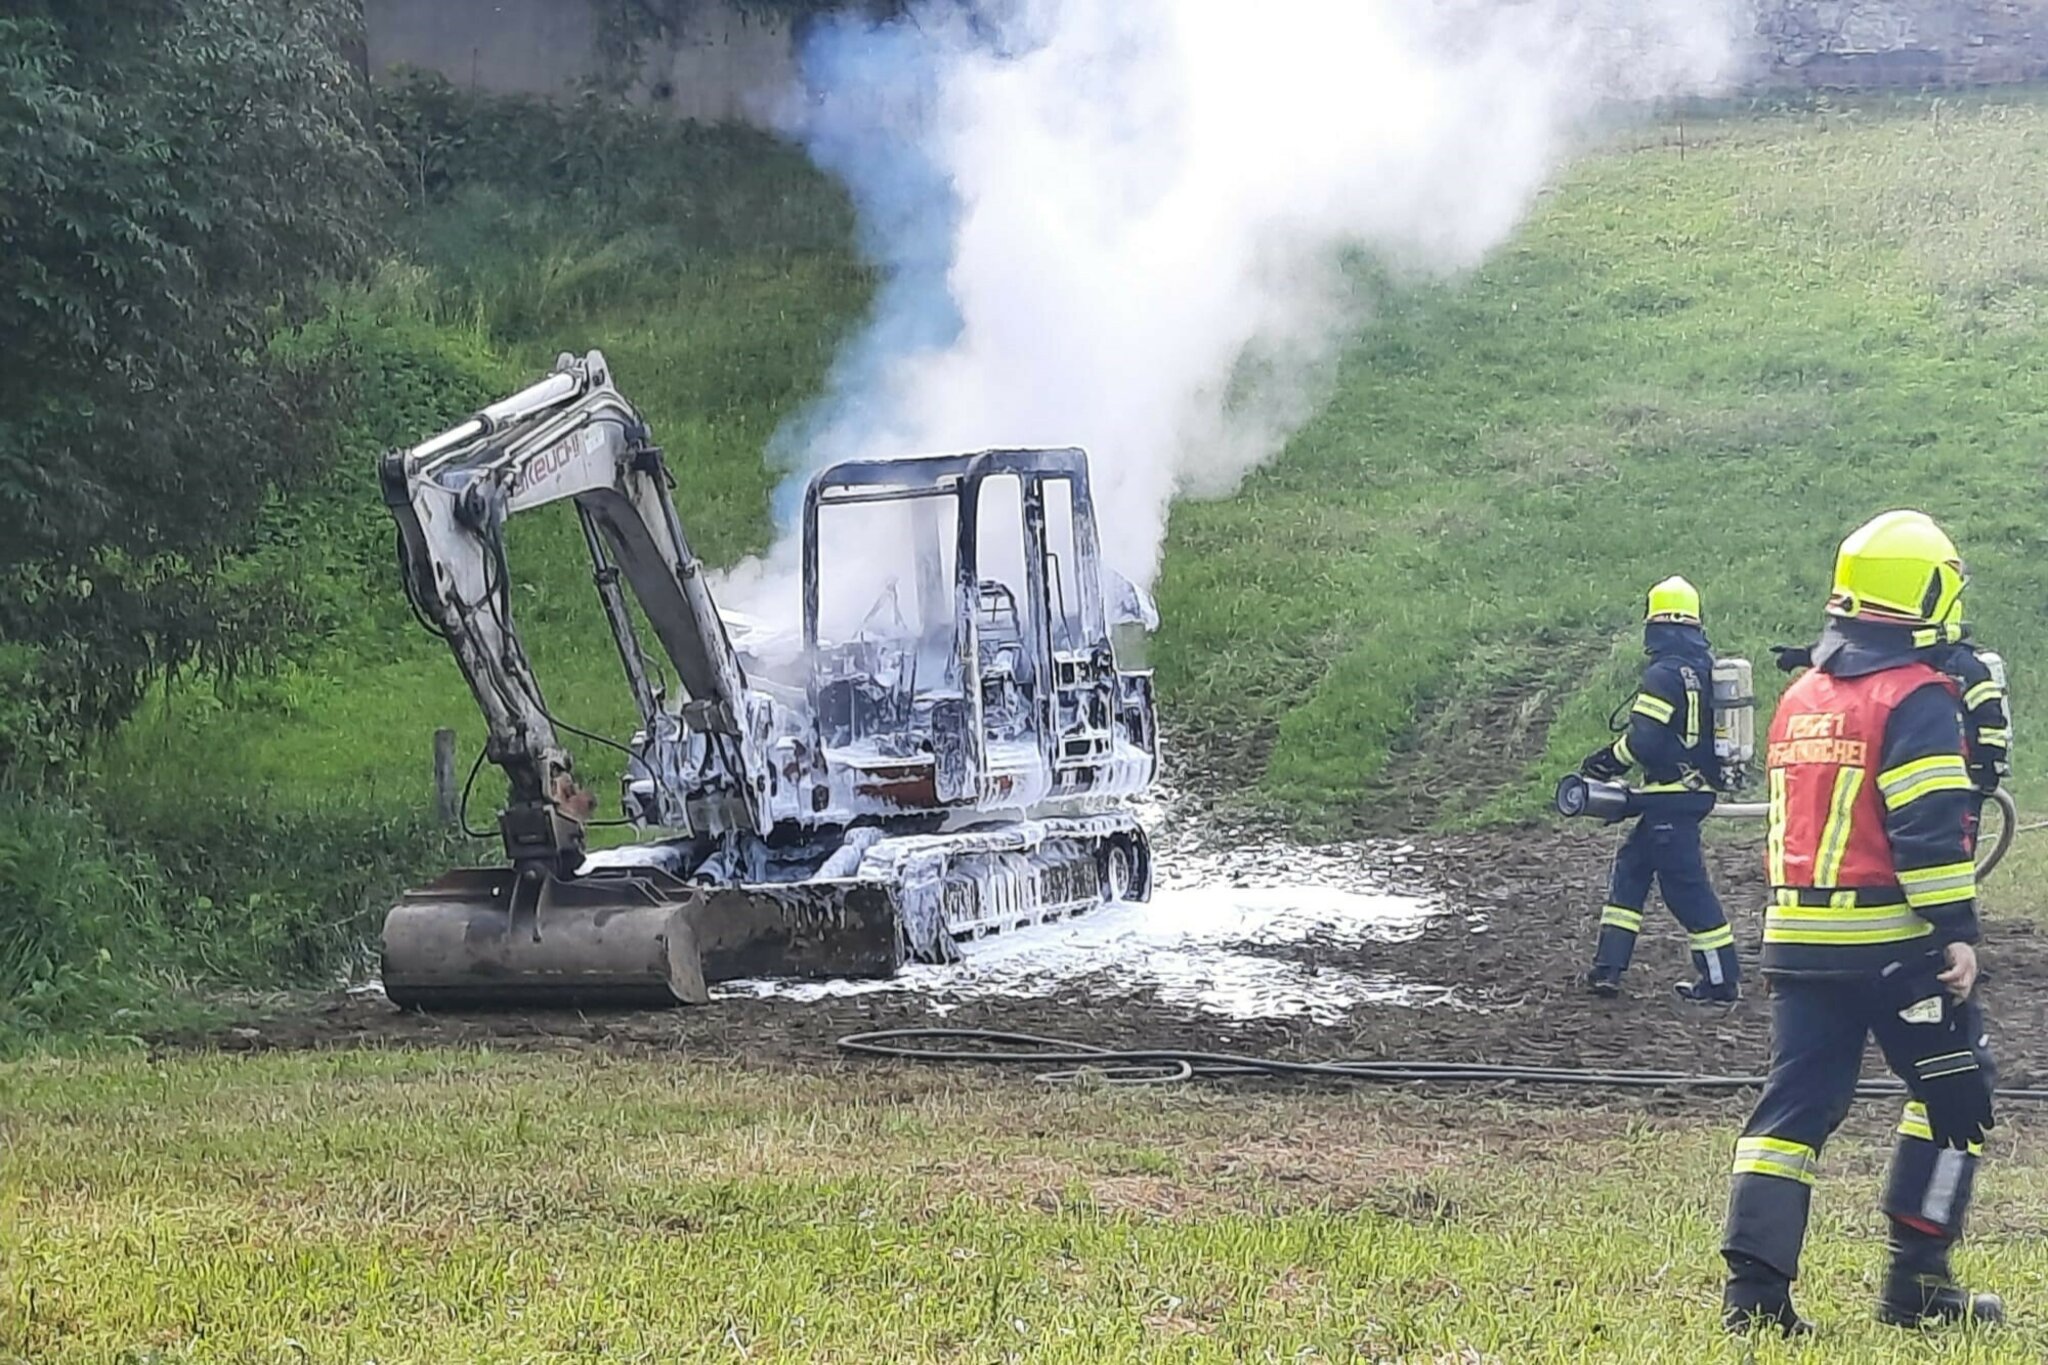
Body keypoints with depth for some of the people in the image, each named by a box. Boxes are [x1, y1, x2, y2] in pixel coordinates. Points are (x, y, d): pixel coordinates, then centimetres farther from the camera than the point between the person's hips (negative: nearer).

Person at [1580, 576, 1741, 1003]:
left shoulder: (1663, 675, -16)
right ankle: (1607, 969, 14)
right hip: (1699, 788, 9)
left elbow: (1643, 740, -19)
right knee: (1631, 867, 15)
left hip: (1668, 795, -9)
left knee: (1685, 883, -3)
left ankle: (1722, 977, 1)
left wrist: (1606, 761, -3)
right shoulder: (1705, 670, 10)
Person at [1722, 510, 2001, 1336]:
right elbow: (1931, 829, -17)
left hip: (1797, 937, 7)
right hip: (1892, 942, -7)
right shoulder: (1916, 699, -10)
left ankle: (1755, 1288, -2)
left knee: (1795, 1103, 7)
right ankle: (1916, 1281, 7)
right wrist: (1957, 930, -15)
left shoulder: (1799, 699, 14)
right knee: (1954, 1095, 8)